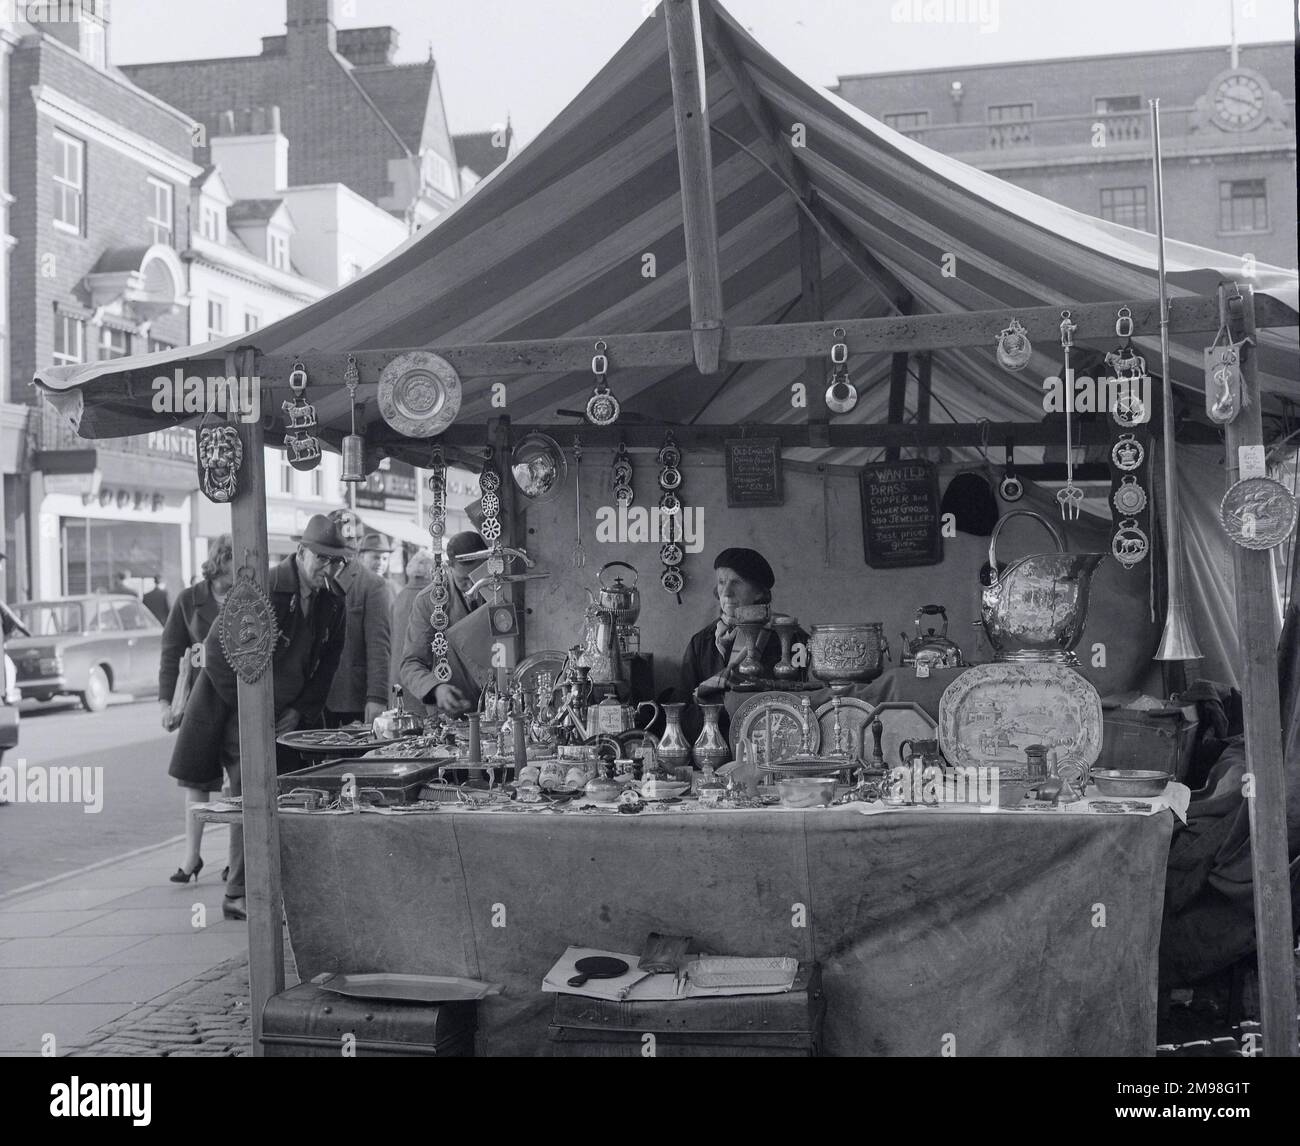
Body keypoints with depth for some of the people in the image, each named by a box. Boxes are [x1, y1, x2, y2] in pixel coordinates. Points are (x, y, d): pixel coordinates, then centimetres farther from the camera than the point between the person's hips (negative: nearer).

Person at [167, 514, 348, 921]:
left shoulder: (331, 602, 1)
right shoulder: (261, 591, -18)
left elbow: (326, 663, 11)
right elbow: (218, 649, -16)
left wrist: (300, 710, 1)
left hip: (287, 716, 6)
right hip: (240, 713, -6)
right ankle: (239, 895, -2)